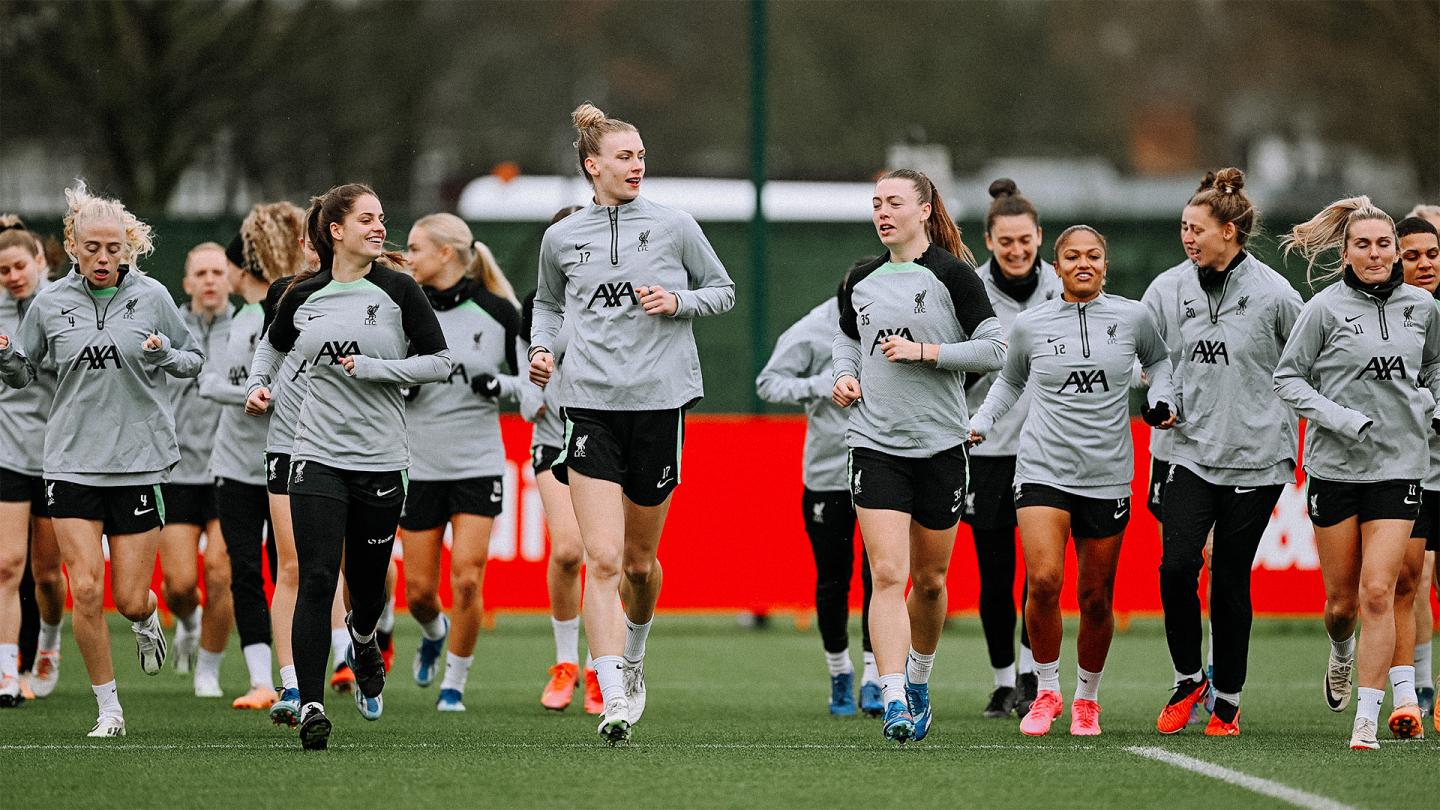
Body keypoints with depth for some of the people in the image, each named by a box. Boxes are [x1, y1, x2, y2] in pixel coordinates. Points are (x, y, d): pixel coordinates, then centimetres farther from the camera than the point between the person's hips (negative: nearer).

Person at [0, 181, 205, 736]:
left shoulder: (152, 296, -1)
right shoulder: (49, 304, 1)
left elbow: (194, 359, 8)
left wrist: (167, 356, -14)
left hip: (139, 461, -1)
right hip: (72, 460, 1)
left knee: (130, 599, 0)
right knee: (86, 591, -10)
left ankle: (148, 622, 39)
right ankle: (108, 709, 5)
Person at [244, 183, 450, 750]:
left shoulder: (398, 290, -1)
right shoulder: (303, 295, 5)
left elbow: (439, 363, -2)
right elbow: (272, 345, 26)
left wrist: (371, 367, -11)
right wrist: (258, 384, 9)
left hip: (382, 459, 0)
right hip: (317, 456, 0)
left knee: (368, 584, 9)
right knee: (317, 579, -13)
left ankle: (363, 643, 46)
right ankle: (310, 705, -13)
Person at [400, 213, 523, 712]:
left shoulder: (498, 312, -4)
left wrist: (501, 385, -16)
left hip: (479, 465, -2)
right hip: (420, 465, 2)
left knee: (467, 581, -11)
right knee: (419, 591, 4)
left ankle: (454, 683, 6)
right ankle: (434, 633, 39)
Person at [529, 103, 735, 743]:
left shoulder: (674, 226, 2)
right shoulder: (561, 238, 6)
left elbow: (722, 290, 12)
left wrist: (678, 301, -7)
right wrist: (541, 346, 5)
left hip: (659, 402, 0)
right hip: (590, 403, 0)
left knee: (639, 560, 11)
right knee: (602, 559, -13)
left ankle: (632, 657, 40)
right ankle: (614, 698, -16)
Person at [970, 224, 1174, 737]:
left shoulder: (1132, 318, 2)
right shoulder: (1030, 325, 2)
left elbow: (1158, 359, 23)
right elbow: (1010, 381, 21)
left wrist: (1160, 399, 5)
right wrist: (979, 424, 9)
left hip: (1108, 477, 1)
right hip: (1042, 469, -1)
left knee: (1096, 599, 5)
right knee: (1044, 580, -19)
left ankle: (1087, 698, 26)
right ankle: (1046, 692, -1)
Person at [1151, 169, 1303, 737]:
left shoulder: (1272, 292, -7)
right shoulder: (1180, 288, 6)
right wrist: (1166, 403, 7)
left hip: (1255, 456, -3)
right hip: (1192, 451, 3)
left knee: (1230, 580, 0)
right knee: (1176, 567, -12)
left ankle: (1227, 701, 14)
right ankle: (1188, 680, 8)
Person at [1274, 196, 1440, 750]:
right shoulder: (1325, 308, -4)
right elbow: (1287, 377, -1)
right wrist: (1339, 417, -13)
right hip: (1335, 466, -1)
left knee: (1378, 592, -10)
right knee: (1342, 600, 6)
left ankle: (1367, 719, -7)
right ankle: (1342, 655, 42)